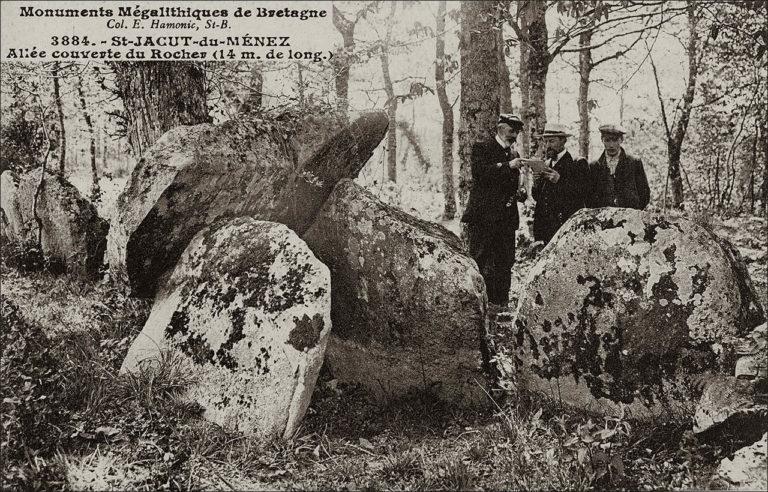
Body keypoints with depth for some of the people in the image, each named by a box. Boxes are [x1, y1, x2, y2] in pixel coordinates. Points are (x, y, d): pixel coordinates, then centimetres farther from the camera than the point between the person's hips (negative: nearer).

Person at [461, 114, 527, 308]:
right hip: (483, 215, -6)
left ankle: (501, 304, 11)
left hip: (507, 218, 6)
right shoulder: (481, 148, 1)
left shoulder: (513, 154, 20)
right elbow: (479, 171, -17)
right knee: (479, 261, -5)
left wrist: (520, 194, 6)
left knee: (505, 264, 4)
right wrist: (508, 166, -19)